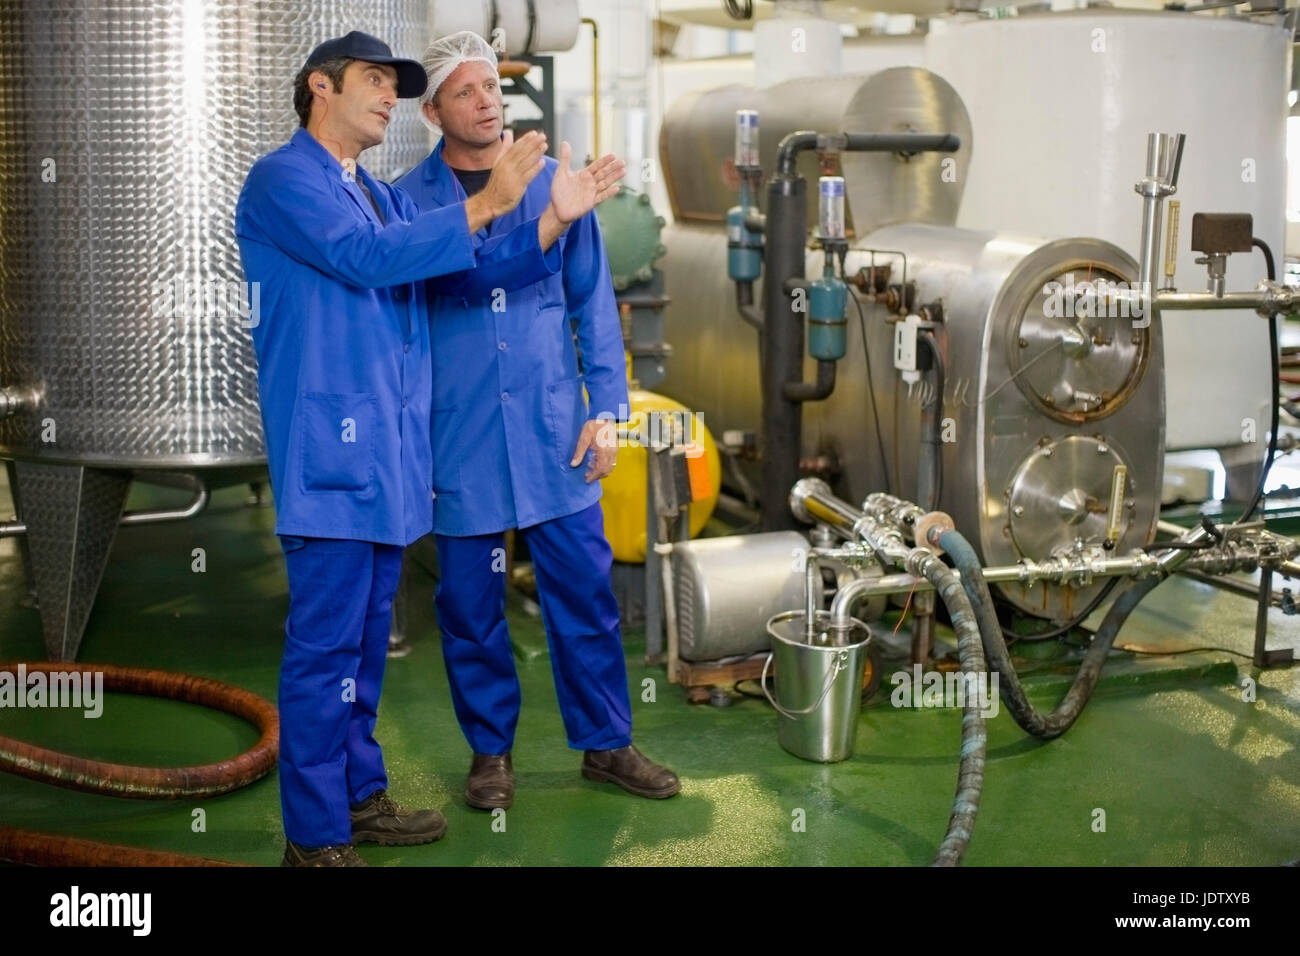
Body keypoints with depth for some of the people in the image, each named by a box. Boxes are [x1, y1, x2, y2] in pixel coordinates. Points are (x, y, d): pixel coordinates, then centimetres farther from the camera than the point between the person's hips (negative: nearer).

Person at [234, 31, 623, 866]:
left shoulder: (383, 197, 20)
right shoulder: (283, 180, -5)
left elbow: (472, 268, 16)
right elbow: (368, 258, -19)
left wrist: (553, 218, 1)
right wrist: (485, 203, -18)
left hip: (390, 451, 9)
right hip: (331, 446, -8)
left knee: (368, 638, 15)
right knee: (327, 644, -6)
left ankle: (361, 796, 26)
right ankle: (315, 836, 2)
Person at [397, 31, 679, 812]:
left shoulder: (554, 183, 4)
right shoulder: (408, 201, -1)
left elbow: (594, 301, 7)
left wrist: (607, 408, 0)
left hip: (555, 432, 1)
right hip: (460, 441, -1)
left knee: (586, 592, 6)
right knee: (472, 605, 8)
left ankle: (606, 742, 21)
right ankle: (492, 750, 24)